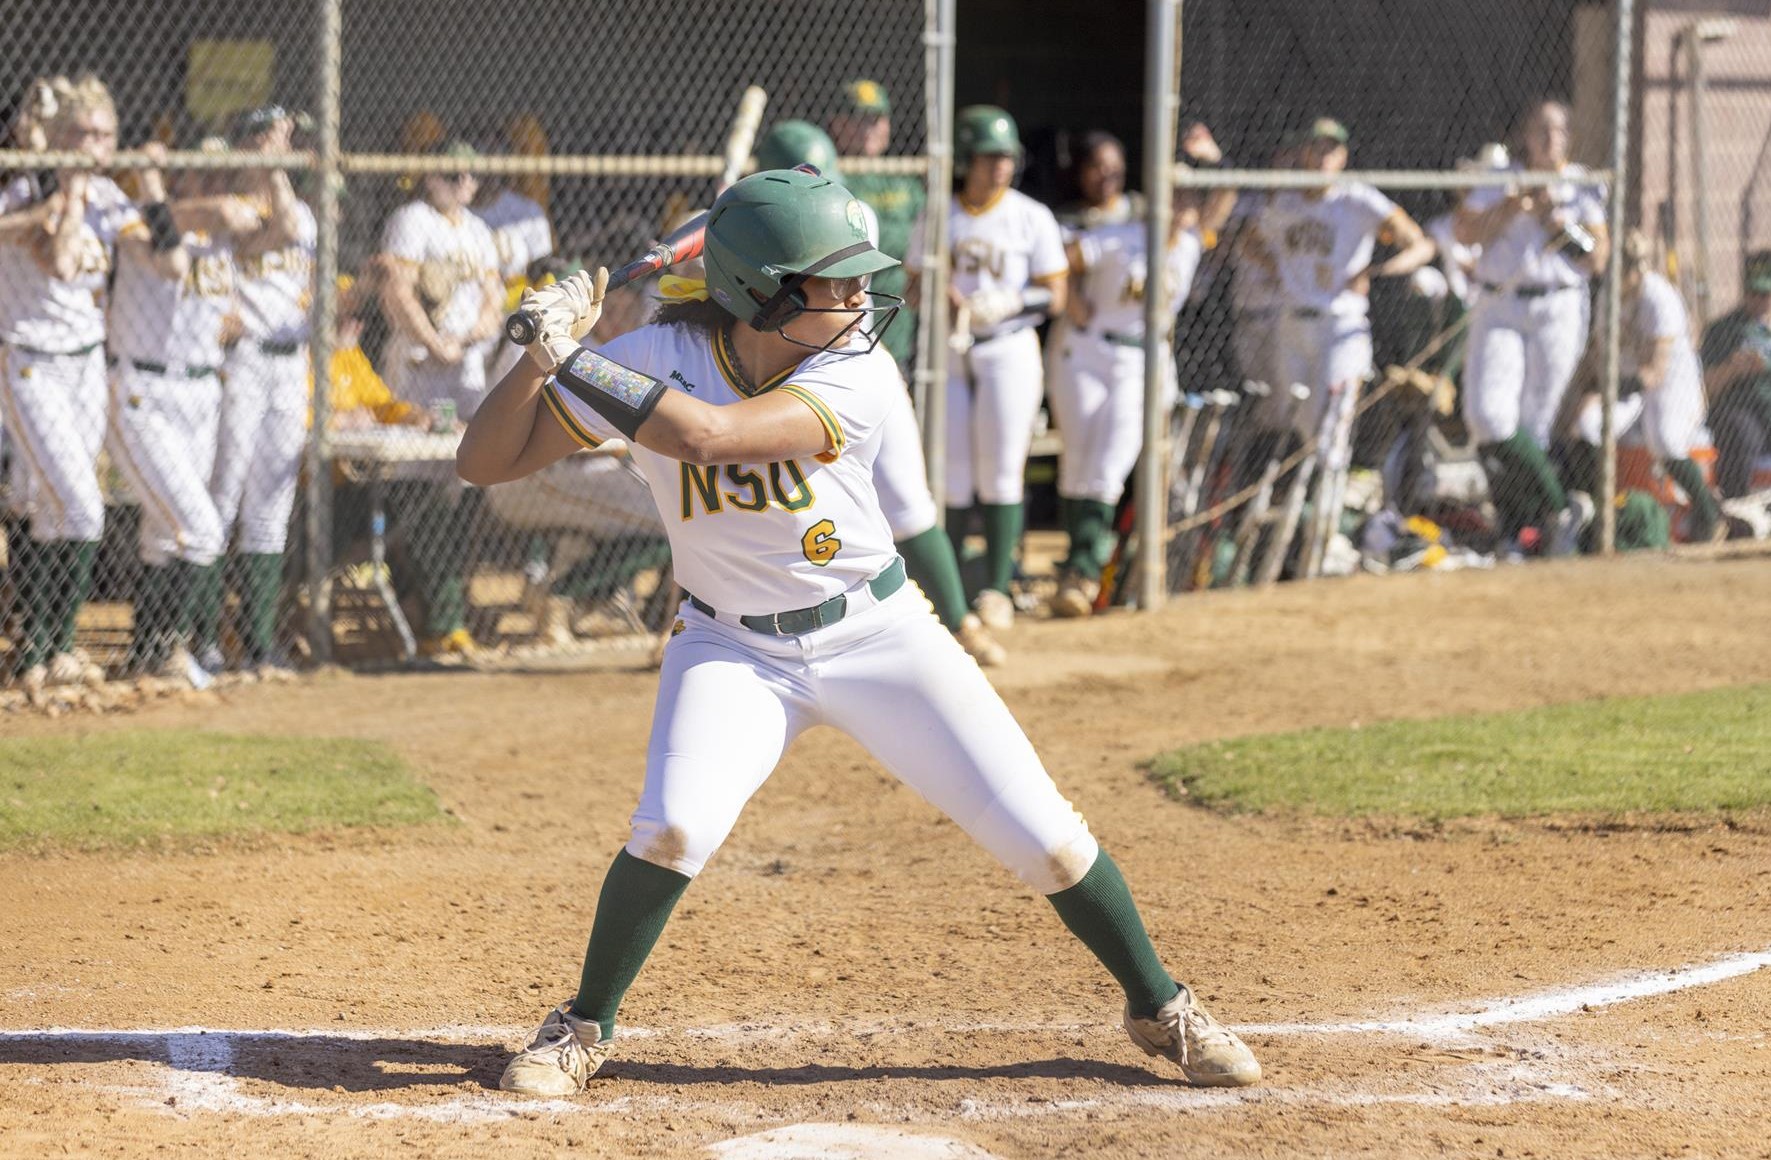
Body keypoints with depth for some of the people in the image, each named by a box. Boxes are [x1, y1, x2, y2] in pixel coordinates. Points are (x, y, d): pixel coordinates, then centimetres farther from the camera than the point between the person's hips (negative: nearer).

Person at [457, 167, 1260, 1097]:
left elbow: (704, 435, -36)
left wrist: (572, 359, -33)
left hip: (877, 633, 0)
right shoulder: (655, 358, -15)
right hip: (732, 648, 0)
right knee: (673, 827, -24)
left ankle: (1159, 1008, 18)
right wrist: (545, 355, -29)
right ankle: (583, 1028, -1)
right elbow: (484, 462, -15)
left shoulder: (858, 376, -20)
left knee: (1041, 835, -4)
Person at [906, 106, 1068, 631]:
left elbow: (1055, 296, -1)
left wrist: (1009, 302, -20)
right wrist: (938, 296, -14)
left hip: (1009, 351, -2)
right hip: (946, 352, 2)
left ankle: (996, 588, -5)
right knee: (951, 474, 2)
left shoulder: (1032, 218, 0)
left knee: (1001, 474, -8)